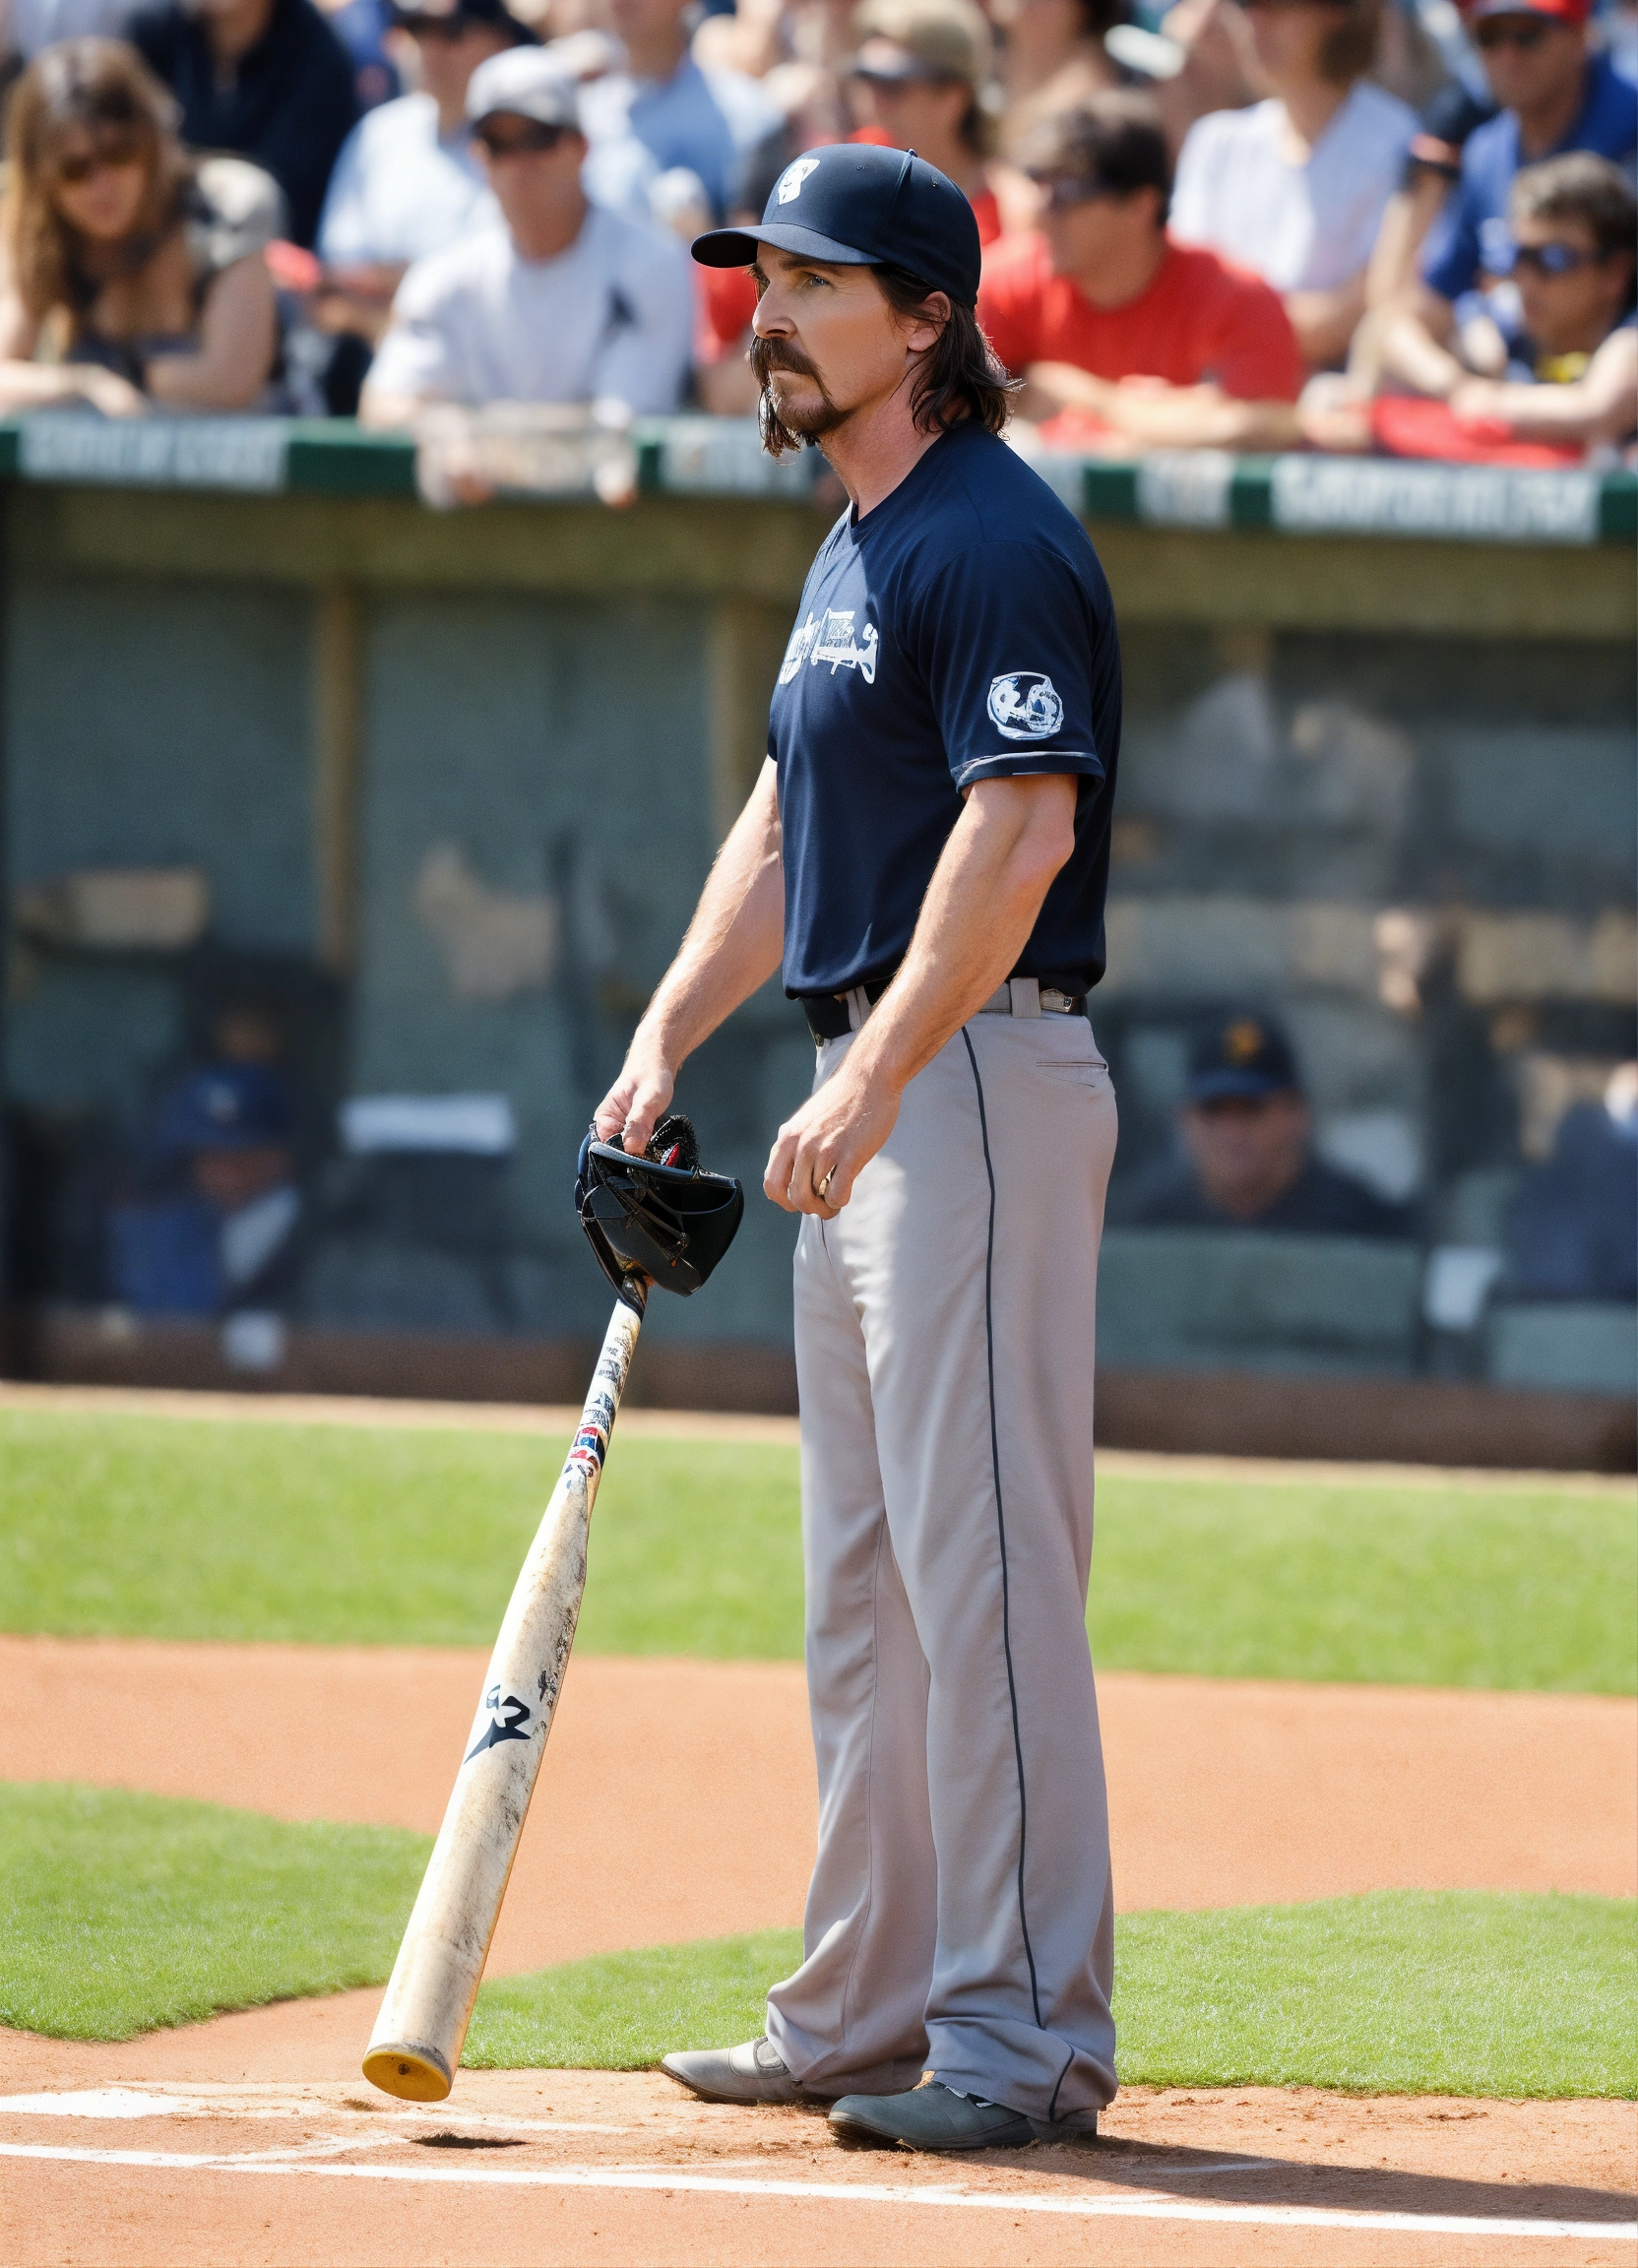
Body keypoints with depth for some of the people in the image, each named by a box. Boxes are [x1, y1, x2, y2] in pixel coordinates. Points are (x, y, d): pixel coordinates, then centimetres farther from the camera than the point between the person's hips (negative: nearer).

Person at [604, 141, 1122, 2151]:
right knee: (860, 1581, 14)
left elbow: (1021, 832, -23)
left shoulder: (992, 540, -14)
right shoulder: (854, 551, 18)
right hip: (874, 1096, 11)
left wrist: (875, 1078, -27)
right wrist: (666, 1037, 13)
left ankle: (1027, 2032, -10)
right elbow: (786, 821, 24)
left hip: (981, 1078, -11)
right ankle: (866, 2010, 21)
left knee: (982, 1557, -11)